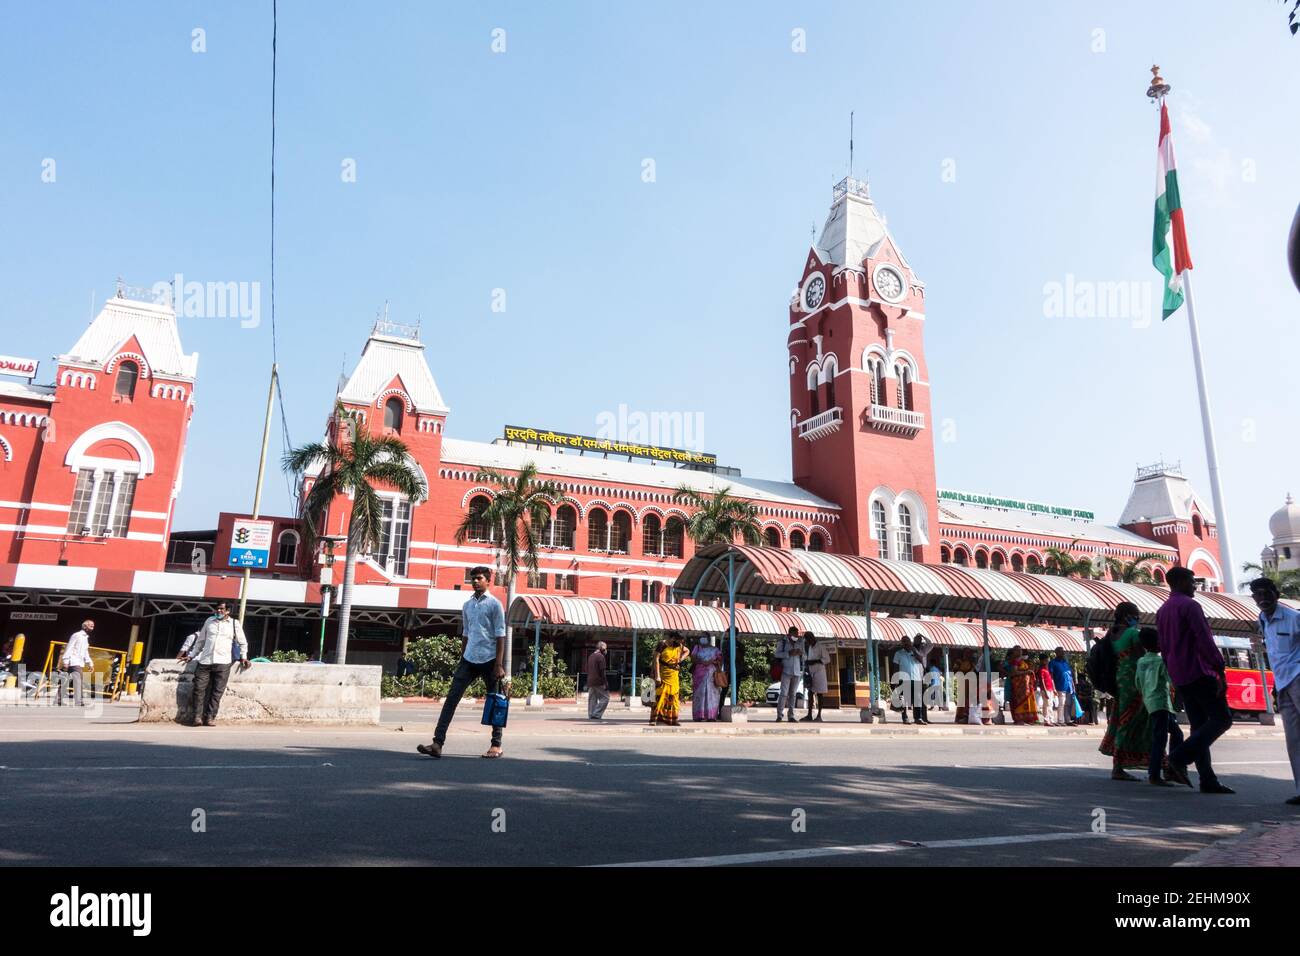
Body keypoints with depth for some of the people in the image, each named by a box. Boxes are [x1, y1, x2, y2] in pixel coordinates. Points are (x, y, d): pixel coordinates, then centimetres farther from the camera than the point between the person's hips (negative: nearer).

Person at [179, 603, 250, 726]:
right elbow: (200, 640, 20)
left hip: (223, 663, -2)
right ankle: (197, 716, 2)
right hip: (205, 661, 2)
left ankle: (210, 717, 2)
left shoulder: (235, 624, 6)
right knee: (199, 689, -3)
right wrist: (191, 655, 20)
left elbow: (242, 643, 14)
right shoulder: (209, 620, 12)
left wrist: (243, 657, 4)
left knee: (217, 691, -3)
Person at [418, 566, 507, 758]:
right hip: (469, 659, 5)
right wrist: (461, 661, 17)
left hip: (489, 659, -5)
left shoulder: (494, 604, -4)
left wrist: (499, 665, -13)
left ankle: (496, 745, 14)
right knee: (452, 698, -4)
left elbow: (500, 636, -8)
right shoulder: (467, 605, 13)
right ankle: (438, 742, -7)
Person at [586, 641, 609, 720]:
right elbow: (602, 671, -15)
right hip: (599, 682, -8)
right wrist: (606, 683, -13)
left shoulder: (590, 656, 17)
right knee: (605, 698, -2)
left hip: (590, 682, 8)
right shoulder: (601, 656, -9)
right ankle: (596, 715, -9)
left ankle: (591, 717, 7)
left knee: (592, 700, 10)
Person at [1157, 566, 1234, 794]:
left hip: (1179, 678, 9)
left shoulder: (1162, 611, 18)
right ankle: (1181, 754, -16)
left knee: (1199, 725, 8)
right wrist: (1220, 670, -14)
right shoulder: (1189, 605, -9)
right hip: (1199, 673, -8)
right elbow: (1205, 641, -16)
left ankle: (1208, 781, 4)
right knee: (1222, 718, -4)